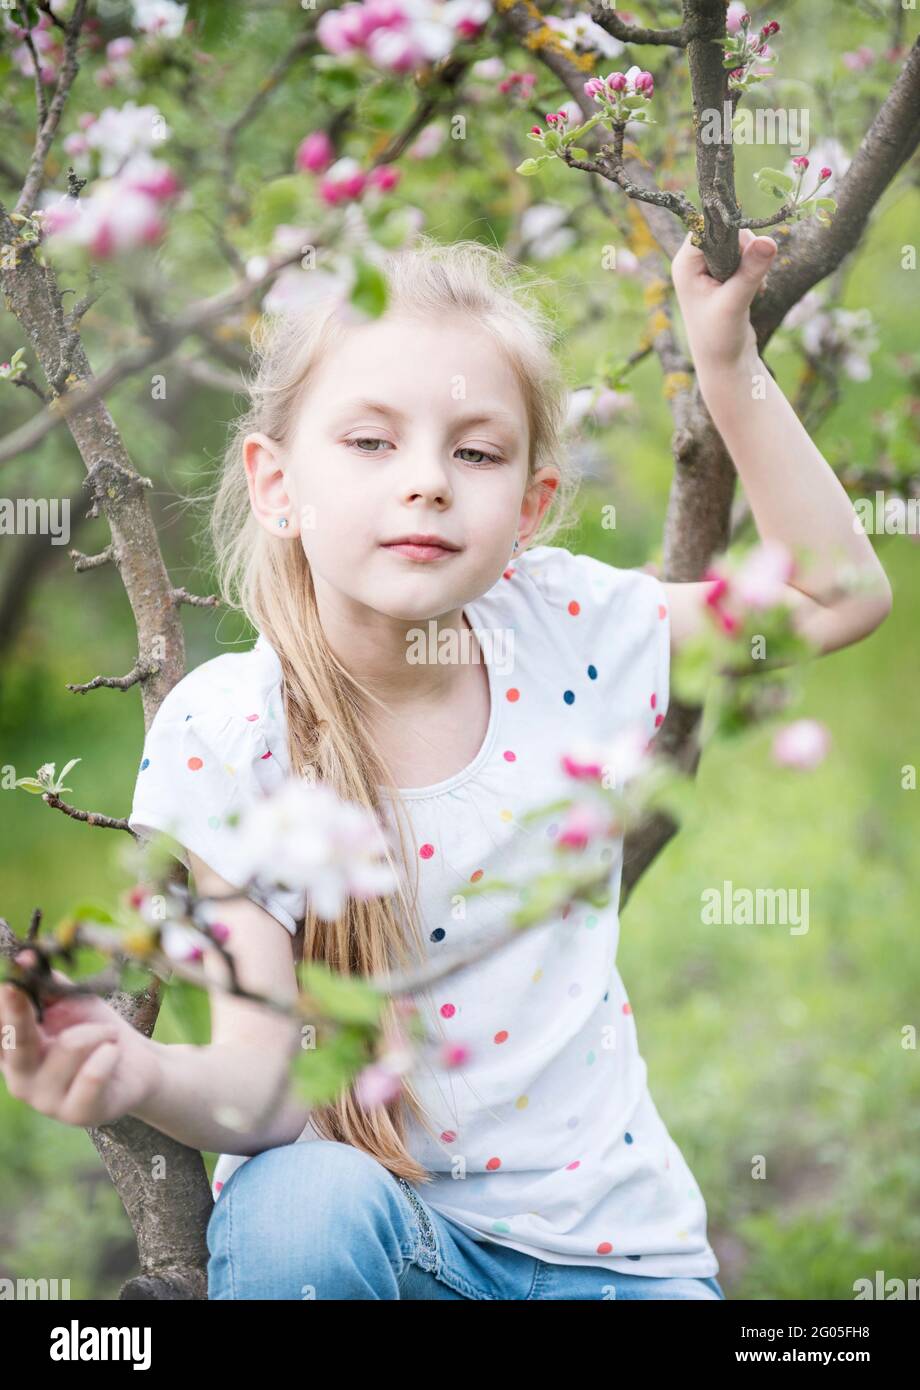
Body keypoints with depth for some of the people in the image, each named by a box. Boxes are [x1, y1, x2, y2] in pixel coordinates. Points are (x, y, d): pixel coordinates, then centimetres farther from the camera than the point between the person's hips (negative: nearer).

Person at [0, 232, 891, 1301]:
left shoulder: (563, 632, -3)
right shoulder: (226, 732, -12)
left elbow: (842, 593, 6)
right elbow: (265, 1081, -17)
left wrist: (728, 363, -2)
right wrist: (148, 1076, -40)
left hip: (603, 1237, 1)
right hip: (347, 1214, -1)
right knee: (304, 1204, -34)